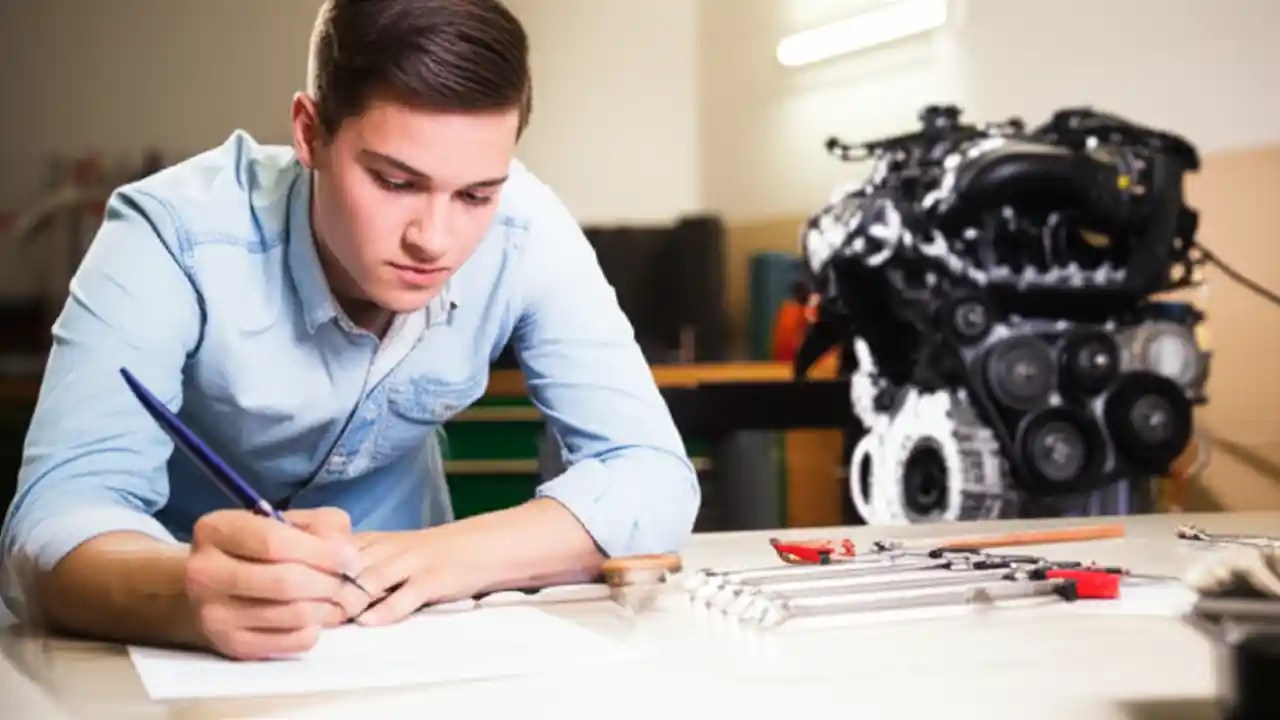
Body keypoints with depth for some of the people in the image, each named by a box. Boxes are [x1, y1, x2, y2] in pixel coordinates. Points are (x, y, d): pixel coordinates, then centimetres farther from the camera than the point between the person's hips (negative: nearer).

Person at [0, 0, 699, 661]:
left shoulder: (526, 230, -19)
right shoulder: (178, 234, -25)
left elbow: (655, 475, -20)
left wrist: (444, 556, -36)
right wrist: (189, 596, -53)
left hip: (395, 630, 1)